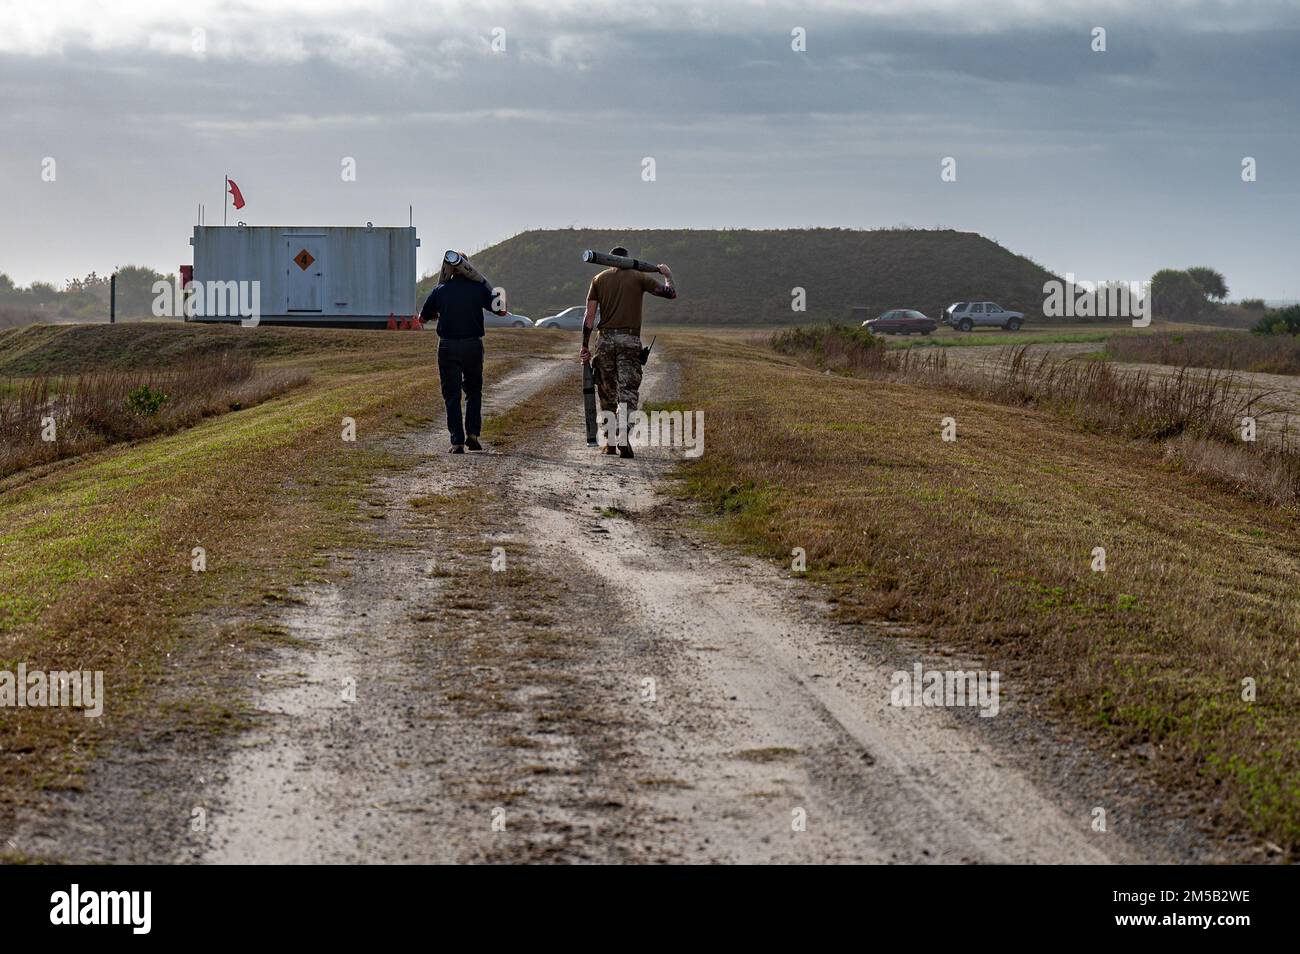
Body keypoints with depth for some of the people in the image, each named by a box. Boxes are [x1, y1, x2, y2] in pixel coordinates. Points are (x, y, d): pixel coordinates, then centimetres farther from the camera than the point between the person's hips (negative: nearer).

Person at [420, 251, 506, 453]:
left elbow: (422, 317, 11)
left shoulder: (439, 290, 0)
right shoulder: (478, 288, -3)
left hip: (447, 347, 0)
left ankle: (457, 442, -2)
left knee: (452, 395, 4)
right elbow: (501, 310, 4)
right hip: (473, 346, 0)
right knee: (474, 391, 18)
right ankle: (473, 434, 6)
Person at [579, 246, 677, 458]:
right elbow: (670, 293, 3)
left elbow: (590, 315, 4)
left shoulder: (599, 279, 9)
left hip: (606, 339, 2)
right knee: (628, 391, -5)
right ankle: (623, 439, -24)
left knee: (607, 392, 13)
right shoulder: (639, 277, 4)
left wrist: (585, 346, 7)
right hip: (630, 340, -2)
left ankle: (610, 442, 17)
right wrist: (667, 276, 23)